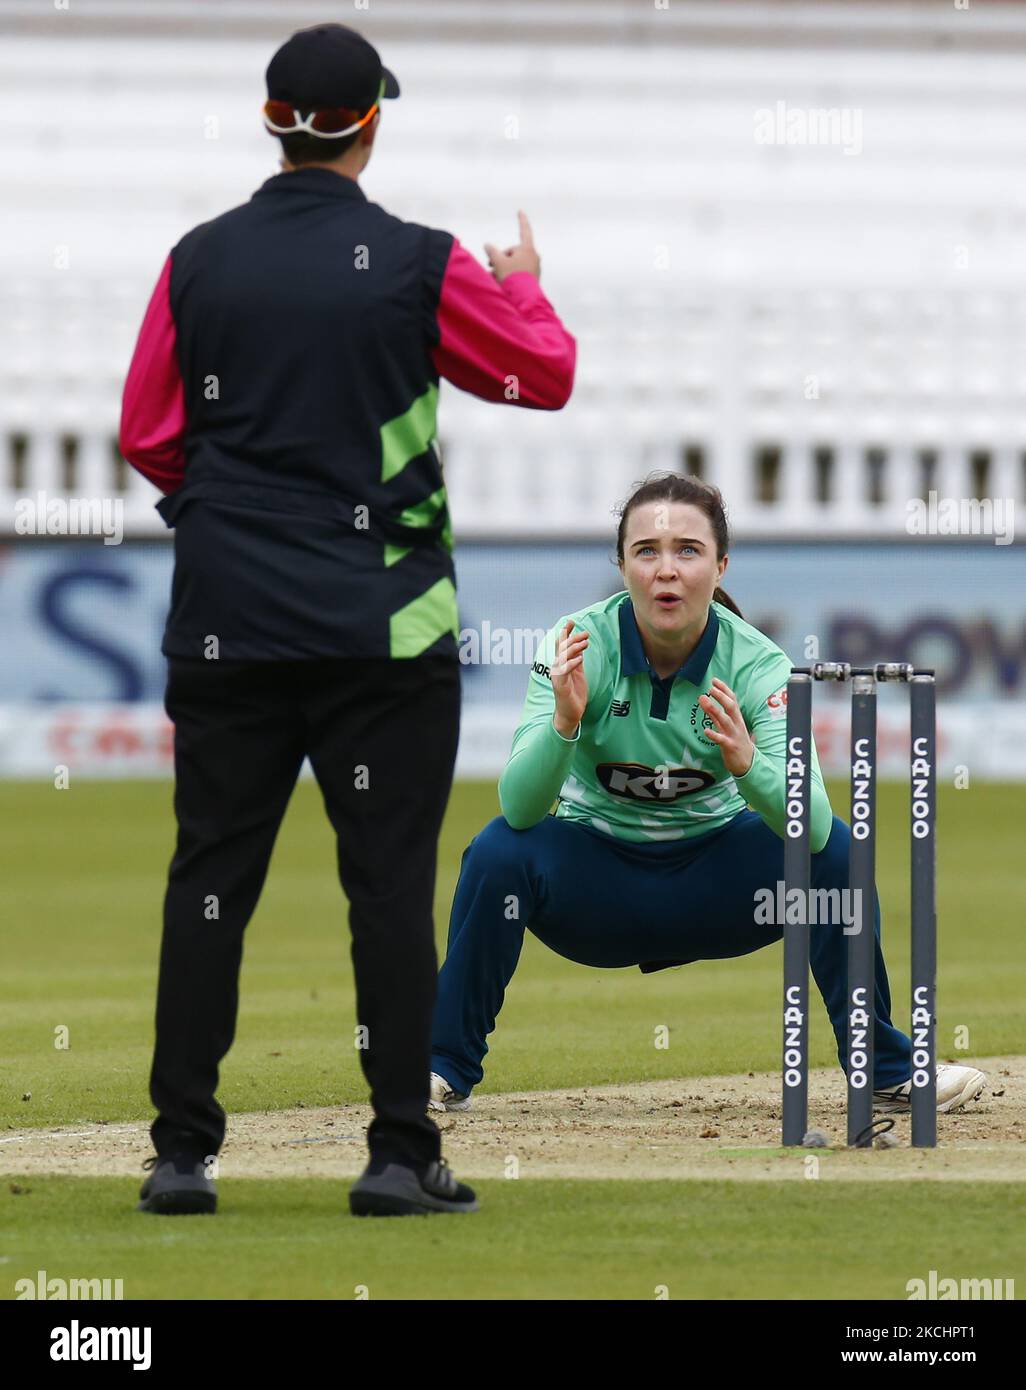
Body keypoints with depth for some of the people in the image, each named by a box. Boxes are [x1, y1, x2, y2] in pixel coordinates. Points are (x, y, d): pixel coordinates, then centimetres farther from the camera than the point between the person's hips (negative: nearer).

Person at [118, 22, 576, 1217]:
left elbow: (148, 433, 6)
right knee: (389, 881, 2)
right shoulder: (418, 266, -7)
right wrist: (522, 286, 24)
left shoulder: (200, 262, 1)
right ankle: (399, 1154, 0)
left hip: (226, 623, 2)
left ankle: (181, 1152, 7)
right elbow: (547, 376, 5)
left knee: (210, 878, 7)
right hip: (380, 627, -2)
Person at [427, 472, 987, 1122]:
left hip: (712, 879, 1)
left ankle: (887, 1072, -5)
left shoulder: (754, 662, -18)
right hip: (595, 879, -1)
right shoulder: (581, 647, -20)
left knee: (834, 850, -22)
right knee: (499, 851, -28)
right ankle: (447, 1071, -10)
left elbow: (810, 824, -29)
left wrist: (747, 762, -48)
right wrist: (564, 721, -45)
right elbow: (519, 807, -28)